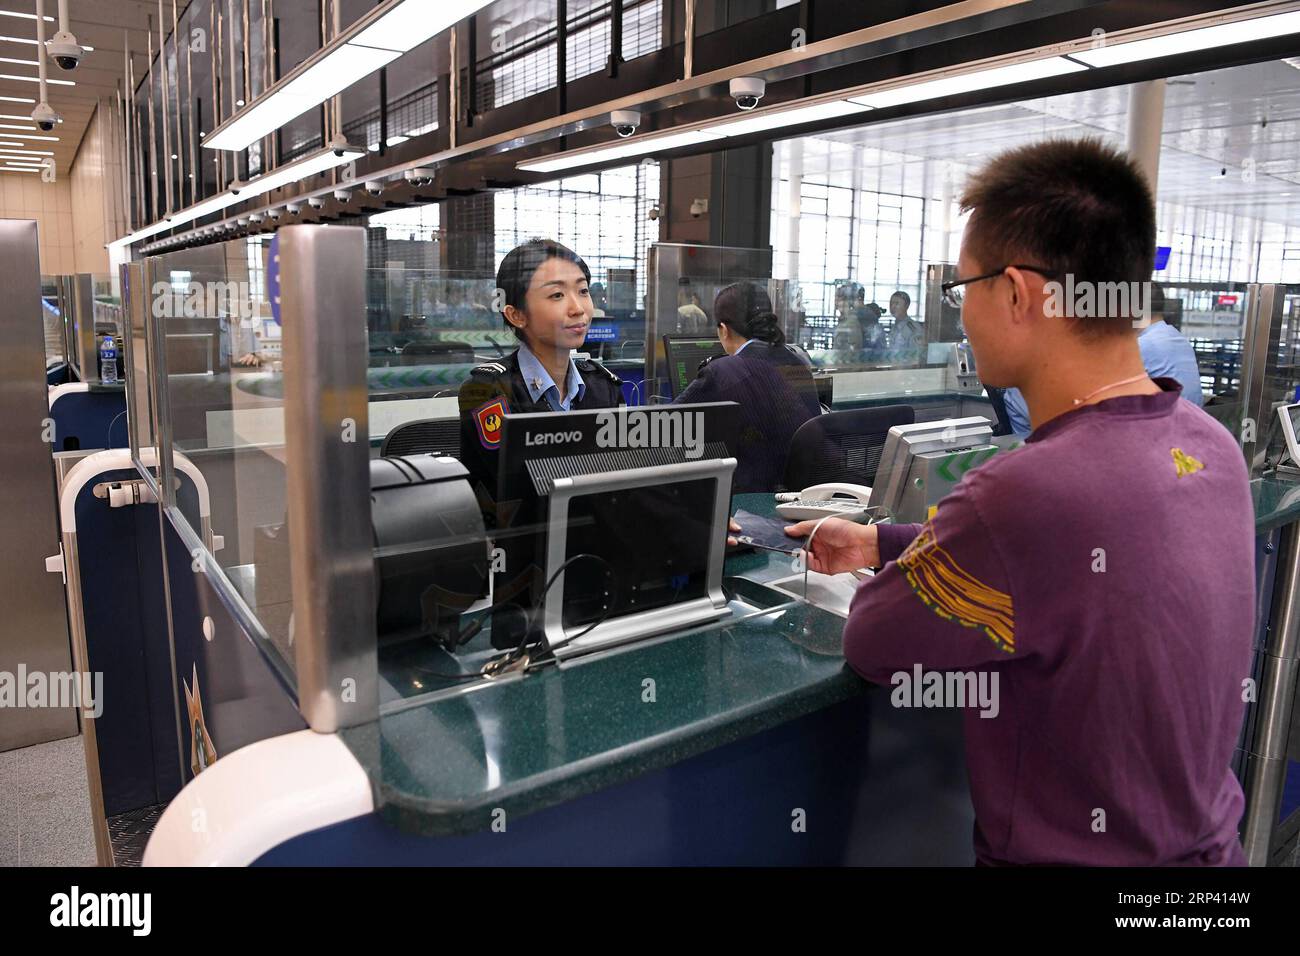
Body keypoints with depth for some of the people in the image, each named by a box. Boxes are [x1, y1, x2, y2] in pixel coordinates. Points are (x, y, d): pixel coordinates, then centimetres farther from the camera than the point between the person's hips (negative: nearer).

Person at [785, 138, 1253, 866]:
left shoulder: (1029, 494, -36)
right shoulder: (1210, 443, -8)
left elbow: (871, 645, -20)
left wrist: (905, 563, 0)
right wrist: (880, 544, 10)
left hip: (1074, 851, -6)